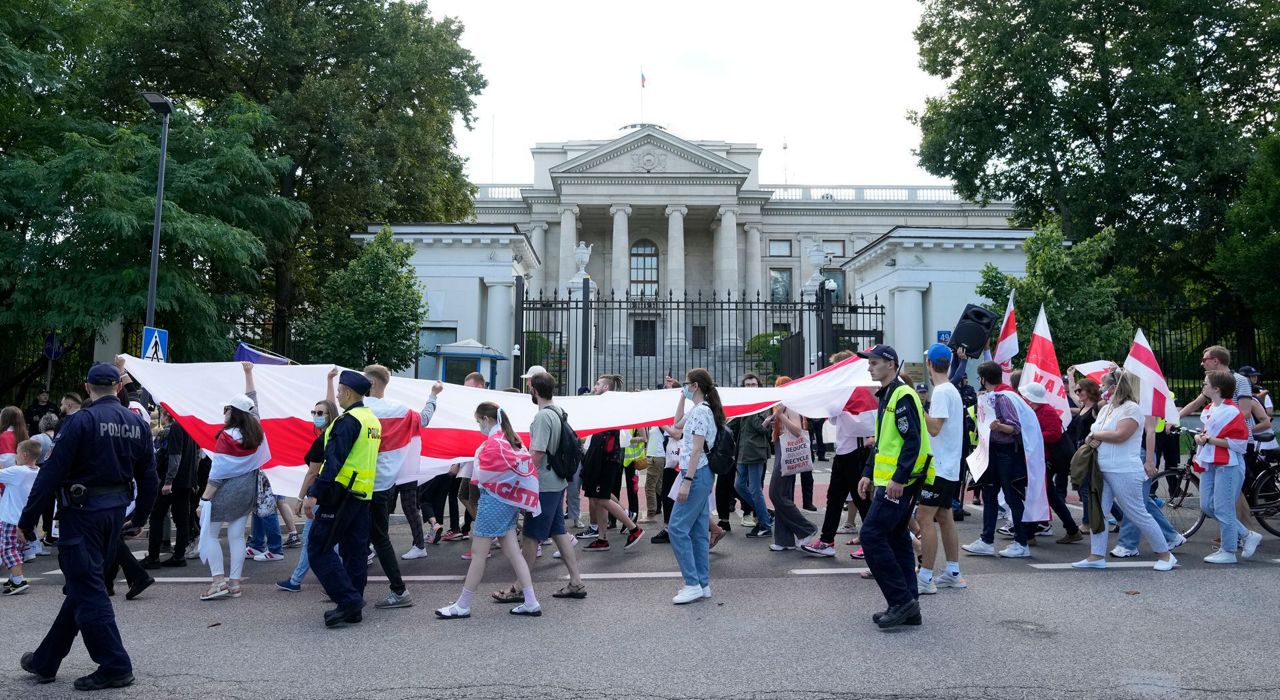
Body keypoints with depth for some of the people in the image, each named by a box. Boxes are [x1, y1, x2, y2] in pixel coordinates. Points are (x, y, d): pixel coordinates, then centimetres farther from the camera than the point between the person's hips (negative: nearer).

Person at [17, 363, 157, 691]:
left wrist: (27, 519, -9)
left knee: (87, 590, -1)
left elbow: (52, 472, -14)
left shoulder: (80, 421, -13)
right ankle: (45, 662, 29)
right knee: (82, 587, 16)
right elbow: (148, 476, 10)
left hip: (83, 510, -7)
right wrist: (140, 515, 21)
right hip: (116, 510, 7)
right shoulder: (137, 424, 6)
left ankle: (116, 667, -1)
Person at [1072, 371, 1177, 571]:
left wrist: (1095, 435, -9)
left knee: (1138, 515, -1)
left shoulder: (1131, 409, -10)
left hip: (1124, 472, -8)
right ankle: (1096, 556, 10)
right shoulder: (1106, 409, 16)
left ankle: (1165, 555, 14)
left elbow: (1120, 435, -22)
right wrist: (1094, 440, -7)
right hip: (1102, 470, 8)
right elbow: (1093, 433, 16)